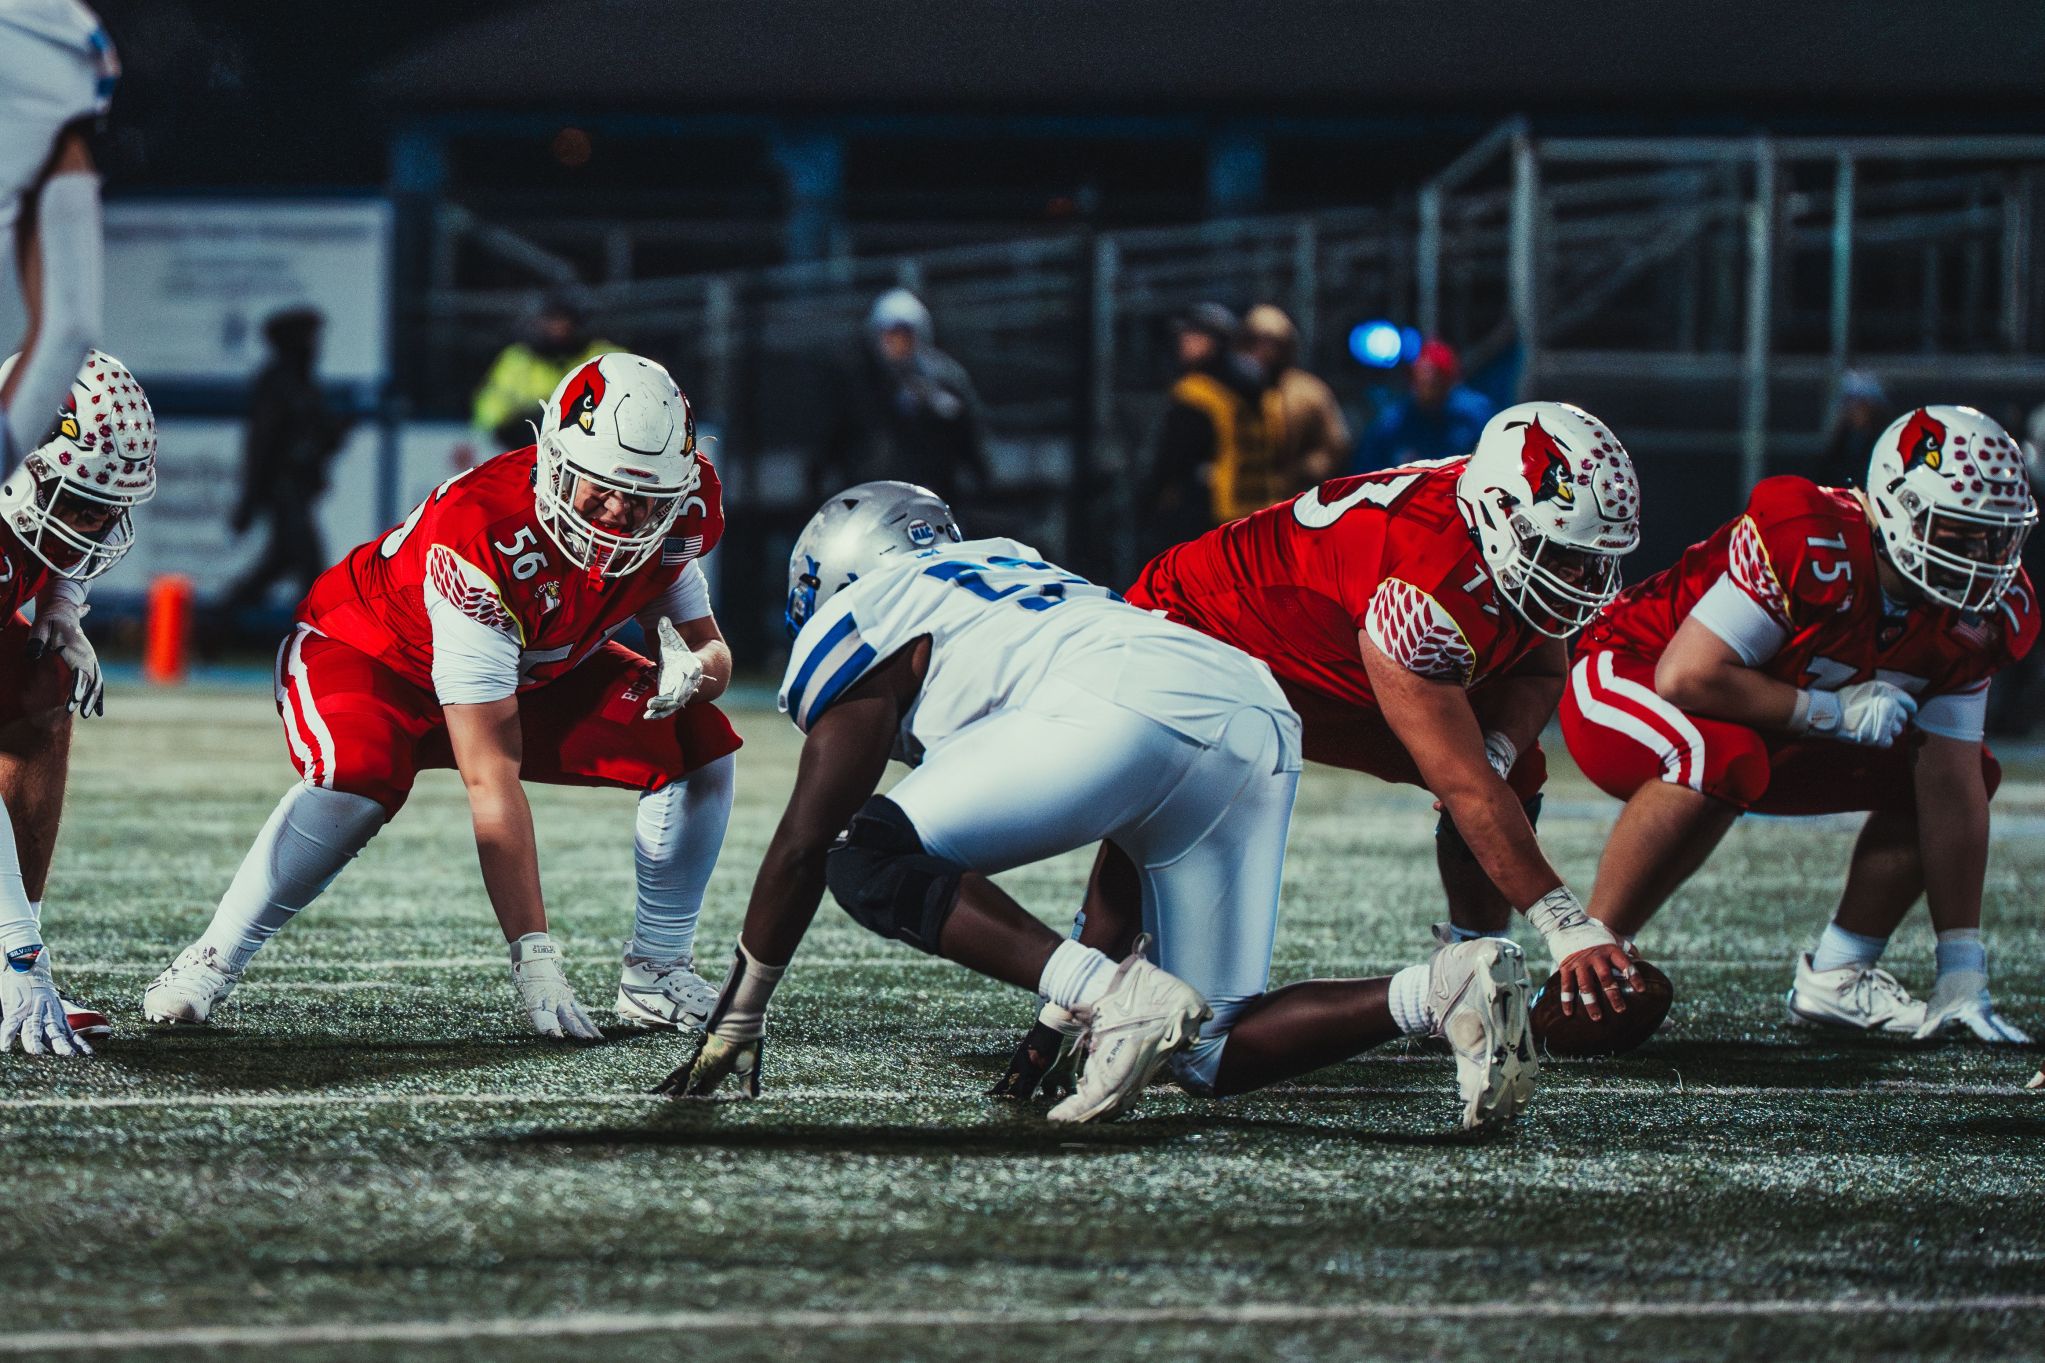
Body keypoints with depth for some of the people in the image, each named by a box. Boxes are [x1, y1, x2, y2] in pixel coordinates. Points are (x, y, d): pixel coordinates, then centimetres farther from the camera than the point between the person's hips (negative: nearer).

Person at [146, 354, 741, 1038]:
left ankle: (658, 975, 2)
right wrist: (532, 957, -42)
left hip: (536, 671, 6)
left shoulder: (673, 513, -23)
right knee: (360, 776, -37)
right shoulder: (481, 530, -41)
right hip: (374, 651, -6)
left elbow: (710, 648, -6)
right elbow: (491, 777, -40)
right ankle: (212, 961, -19)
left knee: (697, 743, -12)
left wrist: (694, 669, -34)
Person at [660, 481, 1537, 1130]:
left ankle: (1118, 999, -16)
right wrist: (1067, 1013, 44)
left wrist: (735, 1023, 23)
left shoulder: (858, 622, 17)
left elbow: (804, 843, 14)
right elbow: (1128, 841, 41)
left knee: (870, 865, 1)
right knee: (1213, 1055, 10)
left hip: (1136, 710, -8)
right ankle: (1445, 991, -11)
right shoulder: (1008, 566, 40)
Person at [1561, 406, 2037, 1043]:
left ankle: (1837, 976, 6)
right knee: (1719, 757, -40)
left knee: (1969, 774, 0)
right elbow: (1684, 678, -35)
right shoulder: (1810, 544, -33)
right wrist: (1834, 711, -26)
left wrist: (1963, 974, -14)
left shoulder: (1978, 616, -11)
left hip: (1779, 737, 7)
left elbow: (1950, 787, -10)